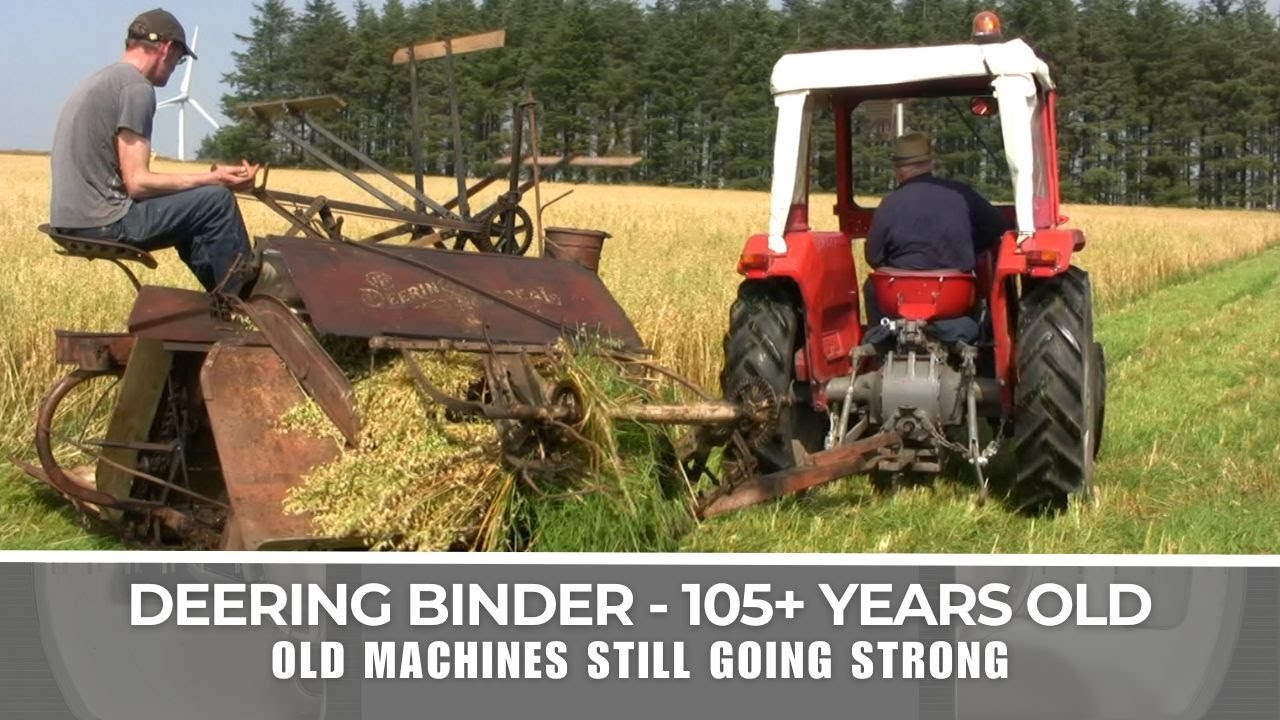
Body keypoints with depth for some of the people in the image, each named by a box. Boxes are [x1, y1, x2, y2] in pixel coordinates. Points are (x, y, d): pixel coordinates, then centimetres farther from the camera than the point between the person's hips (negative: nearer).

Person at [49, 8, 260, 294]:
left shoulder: (102, 80, 18)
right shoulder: (137, 87, -12)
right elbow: (138, 183, -17)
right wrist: (213, 178, -11)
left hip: (73, 219, 10)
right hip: (103, 222, -10)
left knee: (194, 213, 23)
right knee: (217, 201, -5)